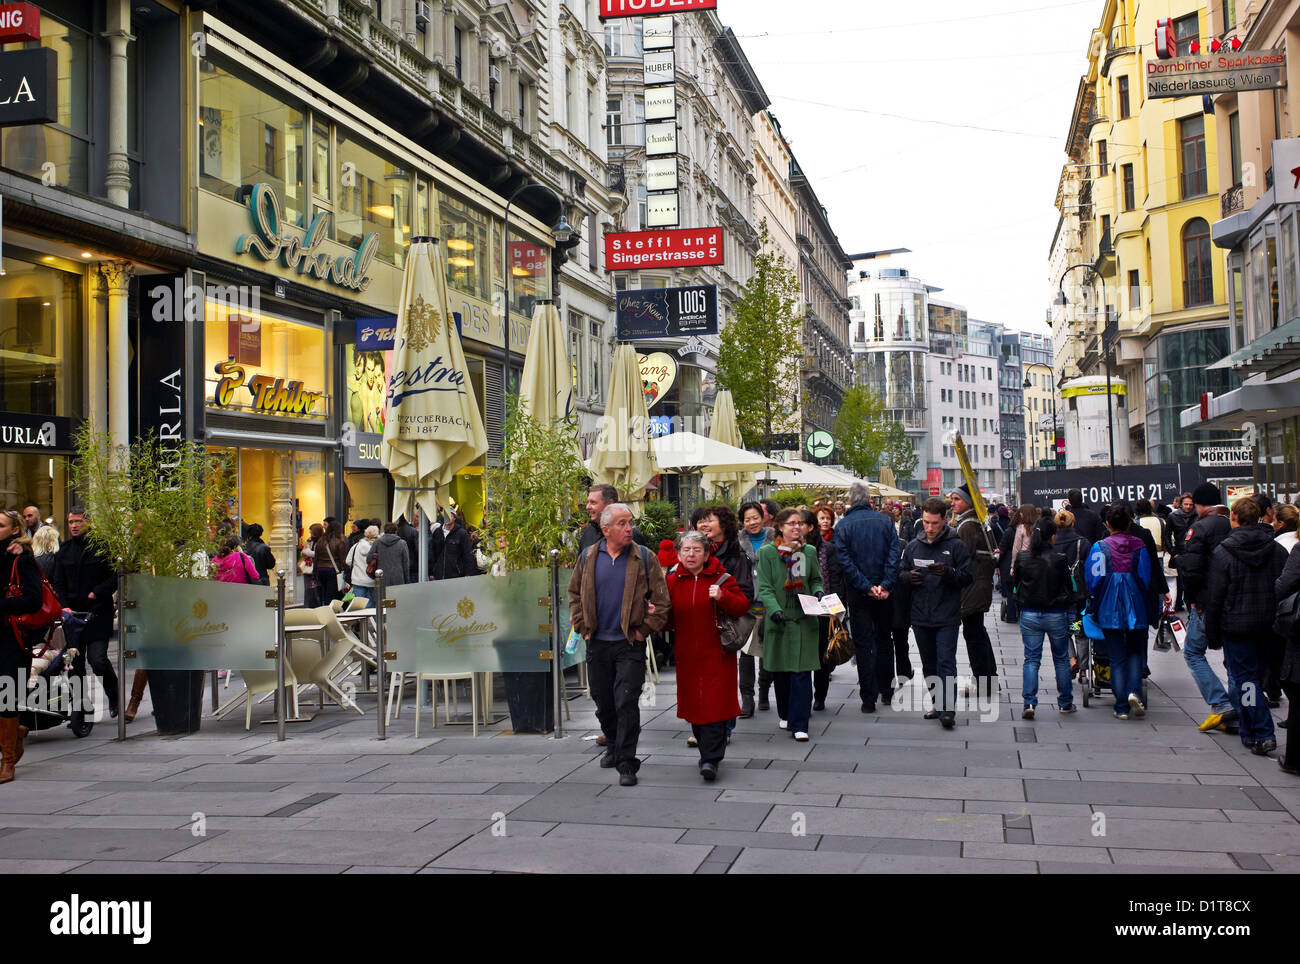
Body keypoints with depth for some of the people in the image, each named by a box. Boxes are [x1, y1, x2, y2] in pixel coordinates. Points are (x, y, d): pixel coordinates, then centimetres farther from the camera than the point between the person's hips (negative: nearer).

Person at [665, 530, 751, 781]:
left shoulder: (721, 578, -1)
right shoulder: (672, 581, 8)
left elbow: (743, 605, -5)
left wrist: (722, 596, -21)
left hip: (716, 652, -3)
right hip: (686, 654, 4)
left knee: (714, 705, -9)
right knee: (693, 703, 8)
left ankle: (711, 759, -10)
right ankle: (706, 749, 24)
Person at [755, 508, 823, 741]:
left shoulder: (809, 552, 8)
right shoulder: (767, 553, -1)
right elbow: (764, 587, -6)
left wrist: (818, 593, -3)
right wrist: (774, 609, -21)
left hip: (804, 619, 1)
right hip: (779, 619, -1)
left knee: (802, 672, -5)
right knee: (781, 671, 7)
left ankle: (799, 724, -2)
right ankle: (786, 715, 28)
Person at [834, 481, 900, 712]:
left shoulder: (843, 526, -5)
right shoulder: (885, 522, 1)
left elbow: (844, 561, -13)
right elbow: (894, 555, -7)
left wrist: (866, 587, -13)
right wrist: (885, 586, -12)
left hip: (858, 594, -2)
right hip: (884, 594, 2)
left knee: (863, 644, 2)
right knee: (884, 639, 17)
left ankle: (868, 698, 1)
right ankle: (886, 690, 25)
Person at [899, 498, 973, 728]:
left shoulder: (955, 545, -3)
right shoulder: (913, 546, 8)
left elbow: (967, 577, -5)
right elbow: (900, 574, 14)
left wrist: (948, 573, -23)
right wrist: (908, 577, -8)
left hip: (947, 617, -5)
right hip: (920, 616, 5)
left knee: (946, 663, -10)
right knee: (929, 665, 13)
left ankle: (948, 710, -11)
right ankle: (938, 703, 26)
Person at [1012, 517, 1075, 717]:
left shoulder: (1022, 559, -6)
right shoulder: (1059, 560, -12)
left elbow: (1014, 585, 3)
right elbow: (1068, 588, -3)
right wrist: (1067, 612, 12)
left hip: (1029, 615, 1)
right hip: (1056, 615, -1)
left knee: (1031, 659, 6)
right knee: (1061, 659, 14)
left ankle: (1029, 703, -6)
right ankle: (1065, 703, 22)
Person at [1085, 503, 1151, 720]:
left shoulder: (1100, 547, -6)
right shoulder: (1140, 546, 0)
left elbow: (1093, 580, -5)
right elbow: (1146, 578, 2)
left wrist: (1094, 605, 12)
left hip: (1109, 610, -1)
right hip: (1136, 609, 1)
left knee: (1117, 657, 6)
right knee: (1136, 652, 15)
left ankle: (1121, 707, 4)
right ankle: (1134, 691, -9)